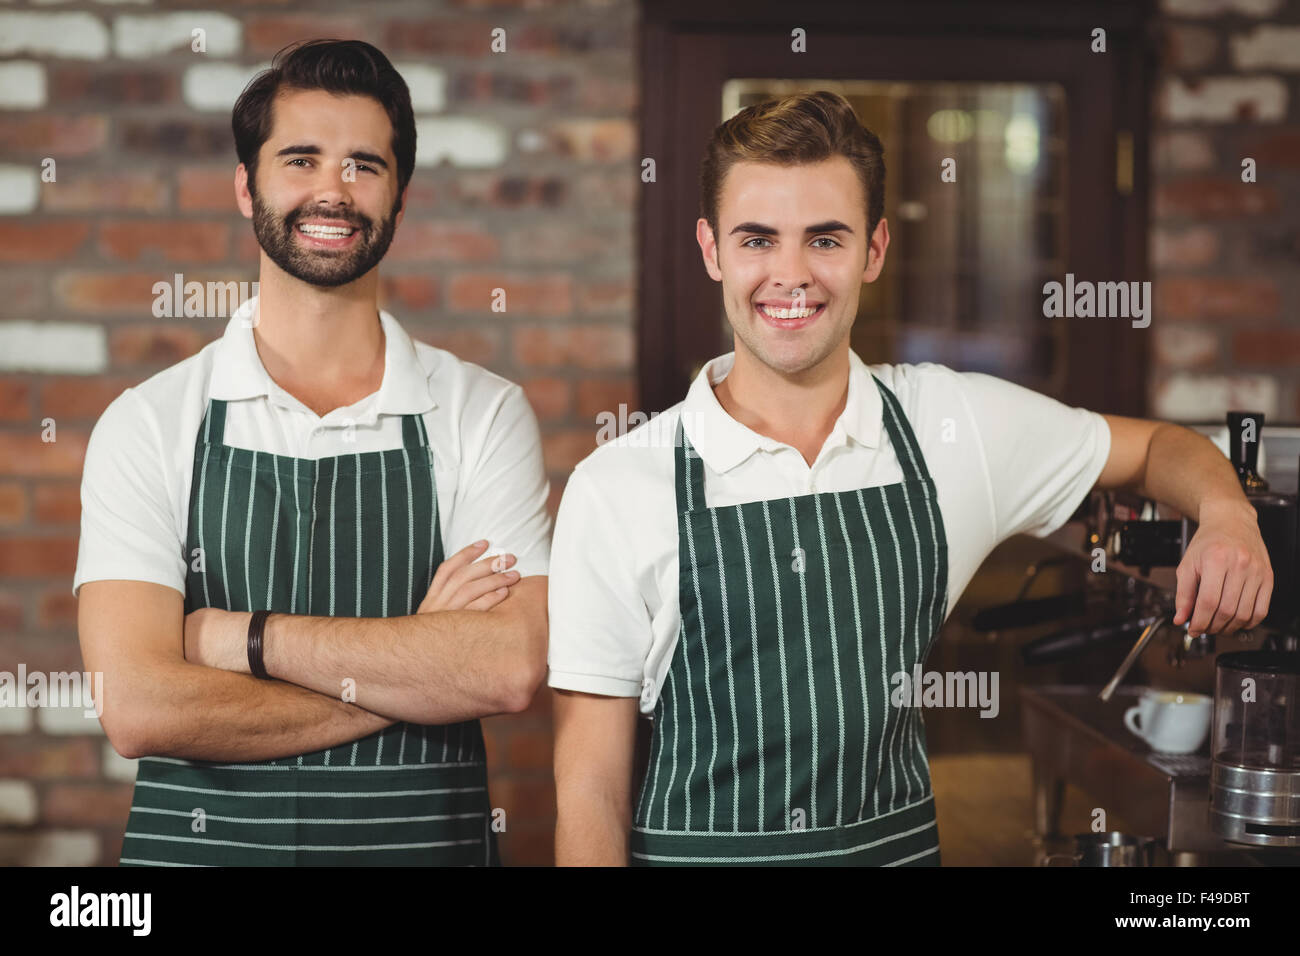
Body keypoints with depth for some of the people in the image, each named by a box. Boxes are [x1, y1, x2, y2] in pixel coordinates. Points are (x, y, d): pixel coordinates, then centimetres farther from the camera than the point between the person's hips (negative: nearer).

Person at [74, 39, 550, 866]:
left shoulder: (486, 413, -3)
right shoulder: (148, 423, -4)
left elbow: (511, 670, -17)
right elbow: (140, 708, -15)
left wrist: (240, 636, -17)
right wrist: (412, 668, -16)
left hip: (427, 841, 1)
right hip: (197, 845, 0)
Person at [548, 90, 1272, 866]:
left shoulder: (958, 426, -3)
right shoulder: (617, 487, -11)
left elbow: (1157, 450, 13)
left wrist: (1225, 512, -7)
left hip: (900, 846, 3)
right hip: (695, 850, -2)